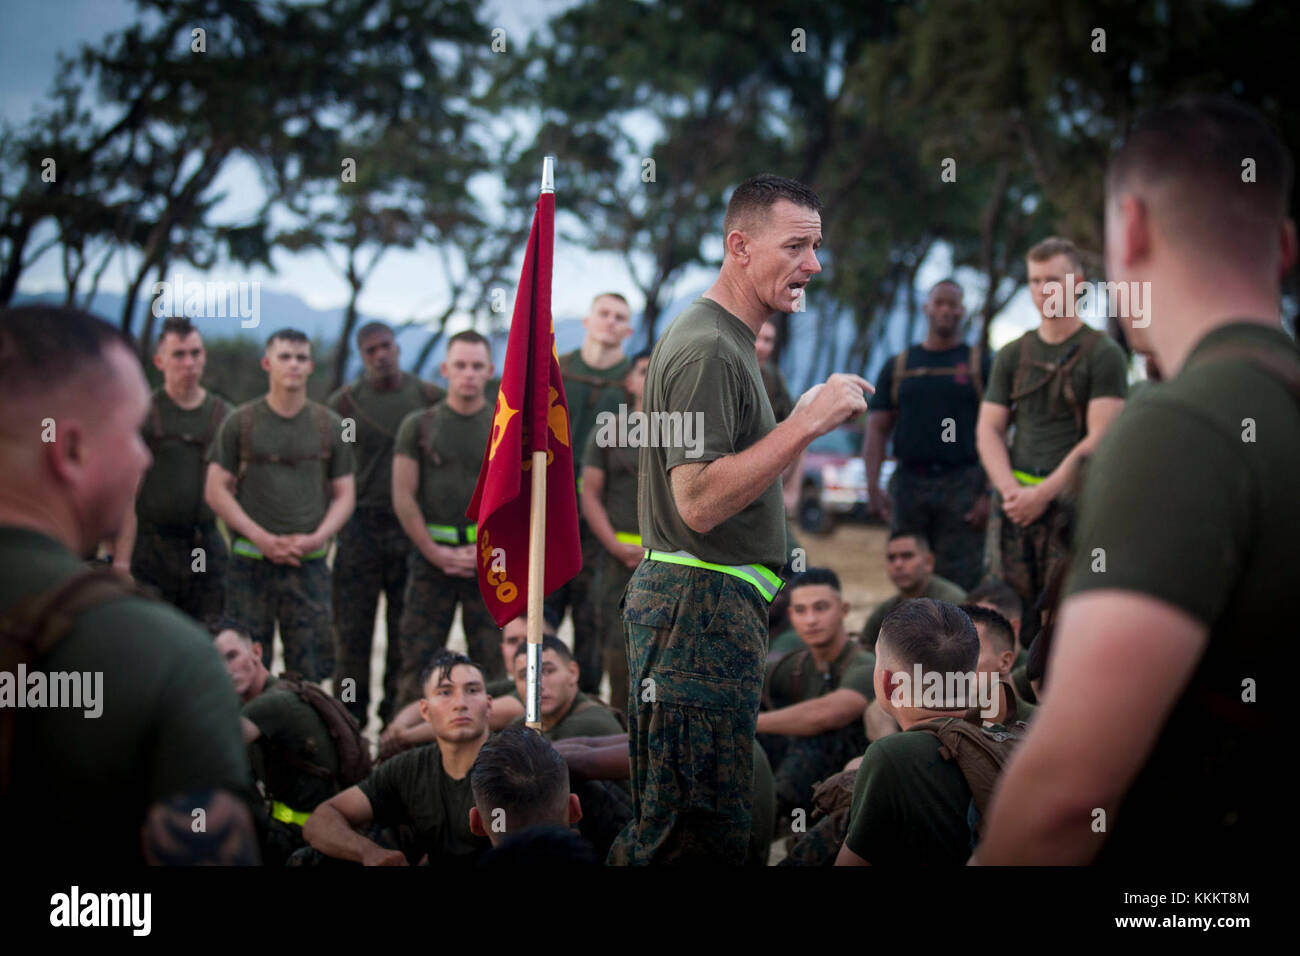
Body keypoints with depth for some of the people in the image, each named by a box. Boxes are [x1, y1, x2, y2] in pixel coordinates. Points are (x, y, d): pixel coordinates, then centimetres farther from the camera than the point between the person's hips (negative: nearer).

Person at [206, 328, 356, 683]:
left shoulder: (330, 426, 10)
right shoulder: (240, 423, 5)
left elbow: (344, 495, 12)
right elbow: (216, 491, 3)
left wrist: (317, 538, -7)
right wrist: (262, 538, -9)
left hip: (310, 563, 1)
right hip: (251, 560, -1)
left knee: (309, 672, -1)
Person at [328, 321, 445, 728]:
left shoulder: (430, 398, 5)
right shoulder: (345, 401, 5)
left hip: (413, 525, 0)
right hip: (361, 524, 0)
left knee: (406, 625, 4)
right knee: (353, 622, 1)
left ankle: (398, 709, 13)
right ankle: (350, 713, 9)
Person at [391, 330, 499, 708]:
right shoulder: (419, 426, 7)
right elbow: (403, 497, 2)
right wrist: (436, 552, -7)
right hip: (432, 554, 0)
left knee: (493, 660, -1)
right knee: (418, 656, -2)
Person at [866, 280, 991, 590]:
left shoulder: (979, 364, 8)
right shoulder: (898, 366, 15)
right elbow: (877, 428, 11)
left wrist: (989, 493, -9)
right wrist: (873, 485, -2)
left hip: (962, 483, -3)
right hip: (909, 483, 3)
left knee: (959, 583, -8)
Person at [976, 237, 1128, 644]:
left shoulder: (1102, 353, 1)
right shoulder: (1012, 356, 17)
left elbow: (1100, 439, -7)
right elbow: (988, 430, 13)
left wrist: (1045, 492, -12)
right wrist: (1010, 488, -4)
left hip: (1074, 498, -5)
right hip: (1019, 501, 5)